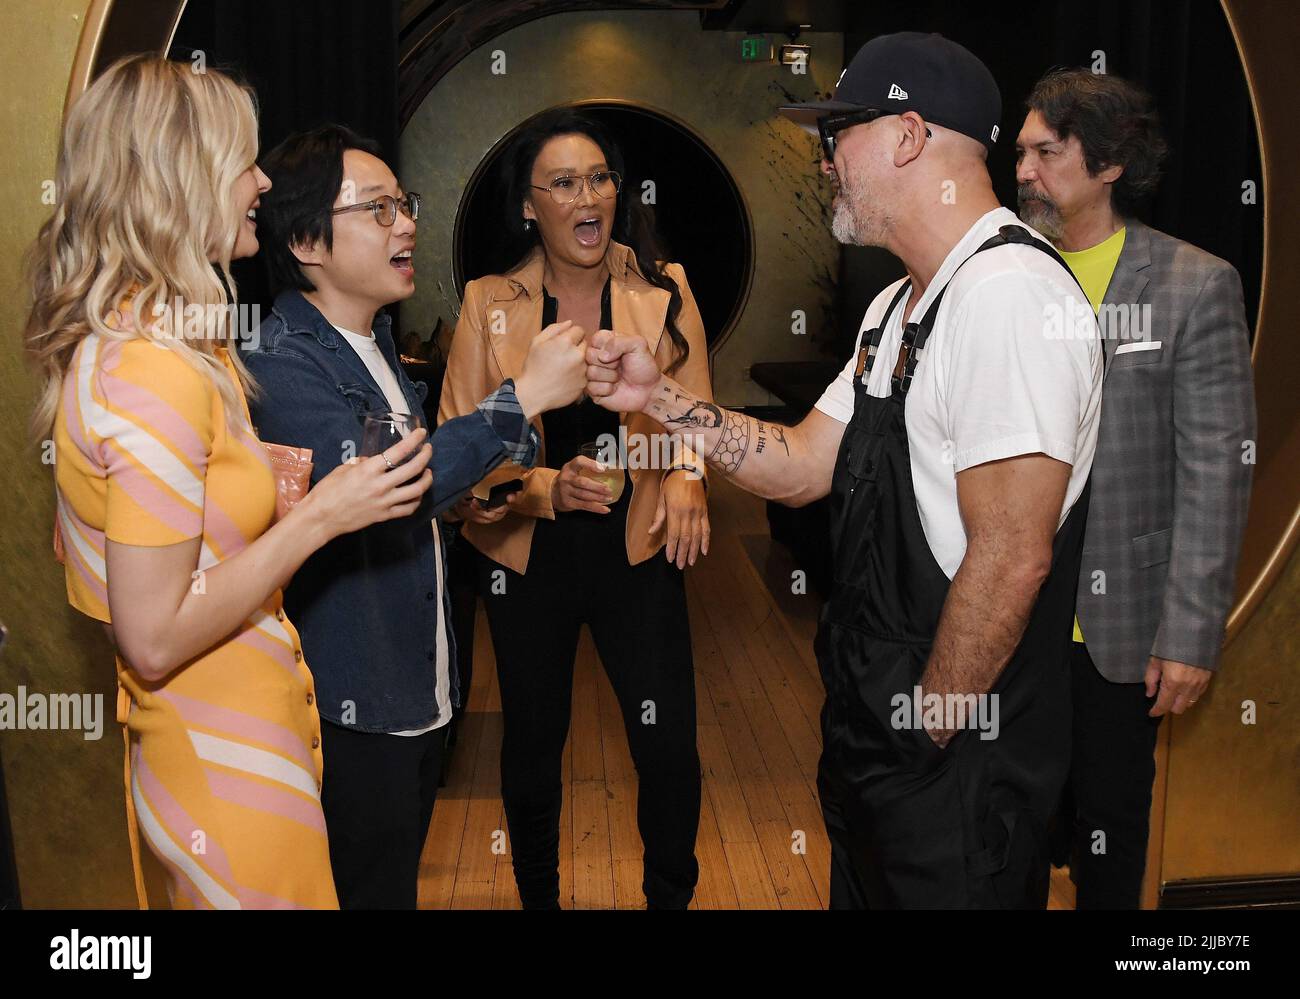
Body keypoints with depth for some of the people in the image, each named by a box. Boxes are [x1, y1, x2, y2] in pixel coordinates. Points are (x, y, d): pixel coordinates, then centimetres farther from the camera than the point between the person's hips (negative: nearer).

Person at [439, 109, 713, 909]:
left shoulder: (664, 290, -3)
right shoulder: (489, 302, -5)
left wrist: (688, 475, -21)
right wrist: (545, 487, -23)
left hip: (638, 550, 0)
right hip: (527, 554, 1)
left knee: (669, 746, -3)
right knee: (533, 742, 16)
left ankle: (671, 895, 26)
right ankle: (537, 893, 40)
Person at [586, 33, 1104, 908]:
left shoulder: (1008, 293, -23)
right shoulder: (899, 307, 11)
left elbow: (1010, 559, -26)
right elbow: (801, 468, 10)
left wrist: (925, 734, -17)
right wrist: (659, 397, 1)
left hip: (957, 770, -9)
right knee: (863, 891, 24)